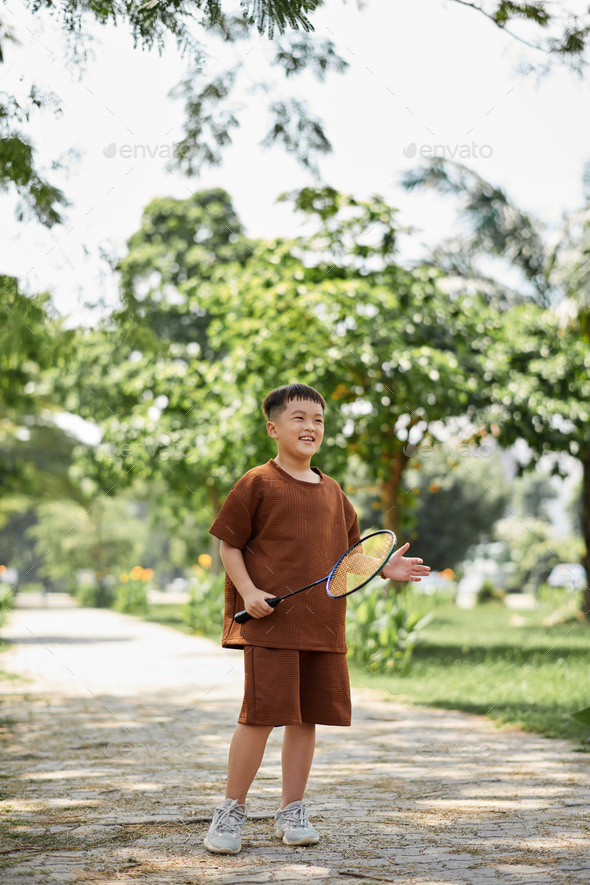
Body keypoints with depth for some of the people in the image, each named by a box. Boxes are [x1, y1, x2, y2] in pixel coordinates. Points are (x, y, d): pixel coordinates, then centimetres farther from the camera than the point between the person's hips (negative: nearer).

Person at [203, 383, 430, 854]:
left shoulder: (332, 492, 15)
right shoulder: (257, 484, -2)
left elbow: (346, 554, 21)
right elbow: (229, 545, -1)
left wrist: (383, 568, 5)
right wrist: (249, 591, -14)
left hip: (324, 625, 6)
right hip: (271, 621, -6)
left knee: (308, 717, 8)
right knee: (262, 715, -9)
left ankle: (292, 810, 20)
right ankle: (232, 811, 5)